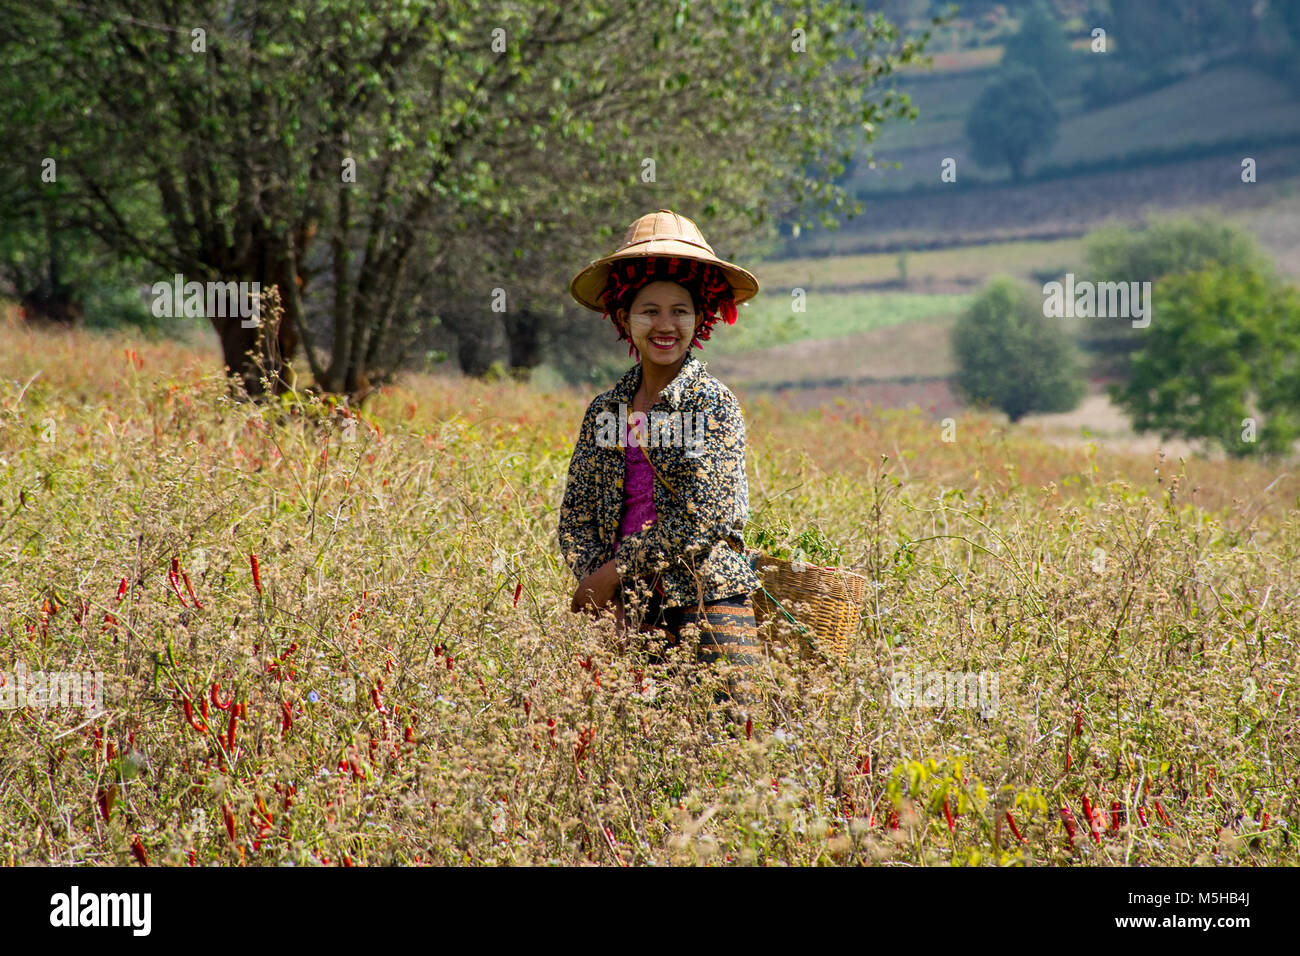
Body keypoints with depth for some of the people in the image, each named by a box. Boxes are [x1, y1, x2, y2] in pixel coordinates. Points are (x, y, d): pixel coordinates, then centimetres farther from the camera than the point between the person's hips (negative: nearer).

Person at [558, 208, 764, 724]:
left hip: (705, 601, -4)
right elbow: (576, 512, 12)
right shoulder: (605, 409, 12)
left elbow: (703, 517, -10)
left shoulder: (714, 404, -1)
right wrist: (593, 579, -7)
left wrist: (615, 572, -9)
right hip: (629, 610, 4)